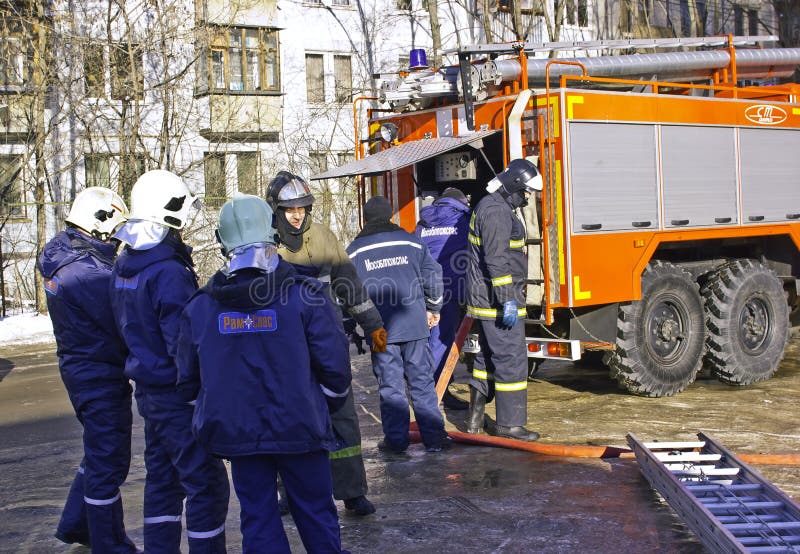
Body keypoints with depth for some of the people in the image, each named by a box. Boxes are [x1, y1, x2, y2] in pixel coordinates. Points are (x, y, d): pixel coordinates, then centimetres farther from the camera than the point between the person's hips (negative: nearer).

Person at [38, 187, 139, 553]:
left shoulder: (63, 260, 8)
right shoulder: (89, 271, -24)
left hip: (80, 368, 10)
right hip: (101, 376, -10)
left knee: (102, 451, 25)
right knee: (107, 461, 2)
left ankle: (75, 523, 39)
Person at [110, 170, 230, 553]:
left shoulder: (123, 266, 7)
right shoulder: (168, 272, -22)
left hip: (147, 388, 9)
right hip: (177, 394, -9)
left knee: (162, 478, 18)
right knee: (206, 484, -1)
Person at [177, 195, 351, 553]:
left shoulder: (200, 306, -1)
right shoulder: (303, 296, -11)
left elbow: (189, 375, 7)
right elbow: (334, 364, -9)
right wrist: (329, 406, 10)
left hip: (236, 431, 3)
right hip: (299, 429, -2)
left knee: (258, 518, 12)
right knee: (316, 513, 12)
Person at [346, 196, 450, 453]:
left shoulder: (355, 251, 3)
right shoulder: (411, 242, 5)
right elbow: (433, 275, 8)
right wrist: (433, 308, 21)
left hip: (380, 330, -1)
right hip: (414, 325, 1)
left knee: (390, 385, 6)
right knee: (422, 382, 7)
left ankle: (396, 439, 9)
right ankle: (434, 436, 8)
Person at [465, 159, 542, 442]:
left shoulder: (489, 206, 17)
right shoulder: (497, 211, -17)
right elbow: (496, 260, -24)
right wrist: (508, 301, -24)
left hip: (485, 299, 11)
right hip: (497, 300, -11)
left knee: (489, 356, 16)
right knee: (511, 358, -5)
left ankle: (475, 419, 22)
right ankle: (508, 424, 2)